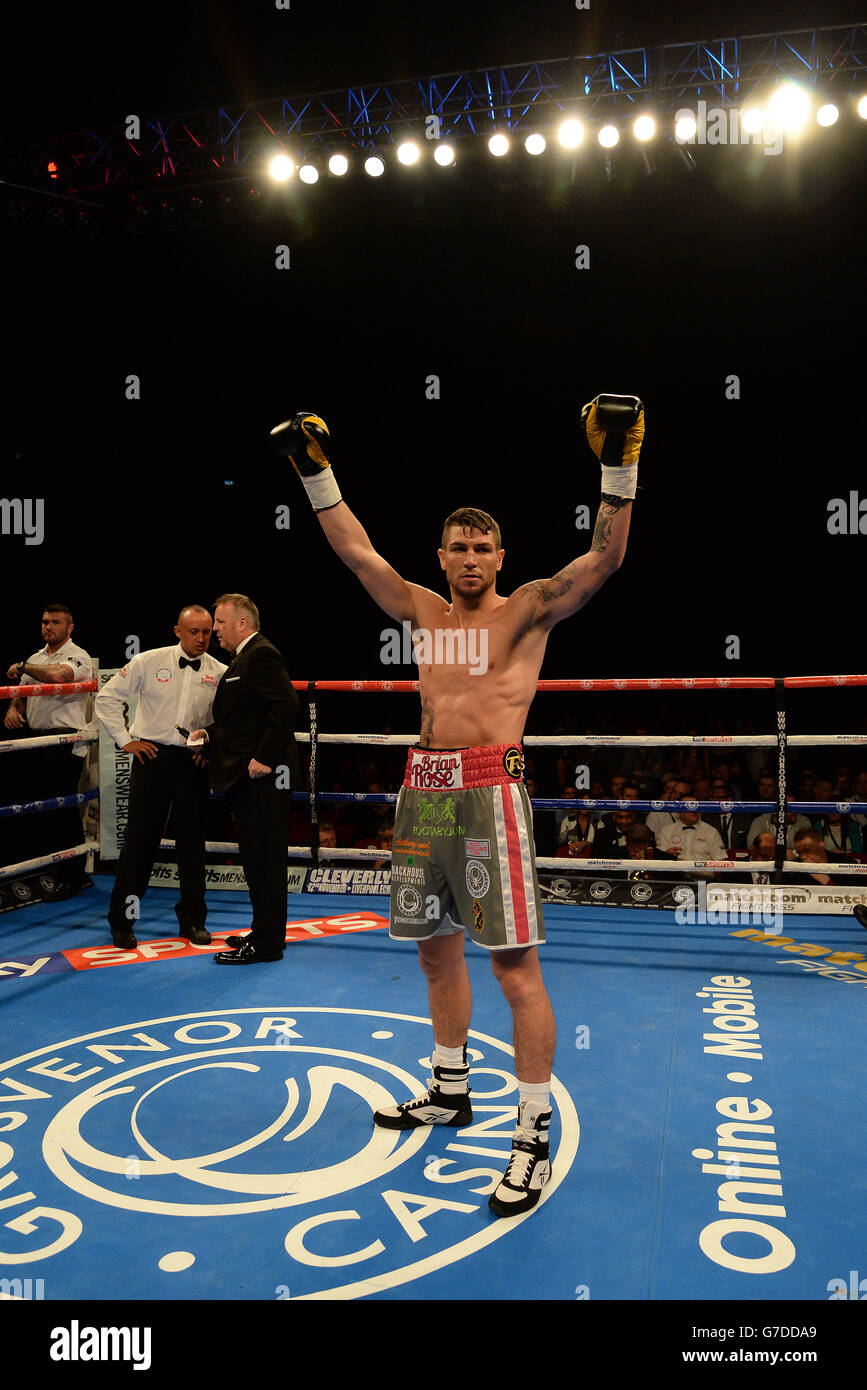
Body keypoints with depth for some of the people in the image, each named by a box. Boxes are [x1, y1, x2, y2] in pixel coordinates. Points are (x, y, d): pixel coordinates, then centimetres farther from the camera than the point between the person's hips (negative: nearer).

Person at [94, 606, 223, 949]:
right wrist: (124, 739, -2)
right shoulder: (148, 662, -2)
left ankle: (192, 919, 21)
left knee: (193, 841, 7)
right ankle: (121, 920, 15)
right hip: (152, 756, -2)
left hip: (193, 762, 2)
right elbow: (107, 697, 2)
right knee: (140, 838, 1)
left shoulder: (219, 673, 2)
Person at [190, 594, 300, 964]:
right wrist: (209, 732, 10)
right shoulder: (244, 657, 19)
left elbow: (286, 706, -25)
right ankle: (265, 933, 27)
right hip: (247, 779, 11)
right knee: (258, 859, 17)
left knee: (265, 860, -3)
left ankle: (265, 944, 6)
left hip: (263, 778, -11)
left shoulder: (261, 655, -14)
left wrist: (264, 758, -24)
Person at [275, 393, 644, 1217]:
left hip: (488, 792, -6)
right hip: (422, 791, 6)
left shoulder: (528, 611, 1)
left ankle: (533, 1137, 6)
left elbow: (604, 559, -10)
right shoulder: (424, 613, 15)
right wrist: (315, 471, 16)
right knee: (436, 951, 17)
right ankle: (449, 1091, 36)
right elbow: (355, 551, 17)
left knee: (515, 969, -5)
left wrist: (618, 468, -18)